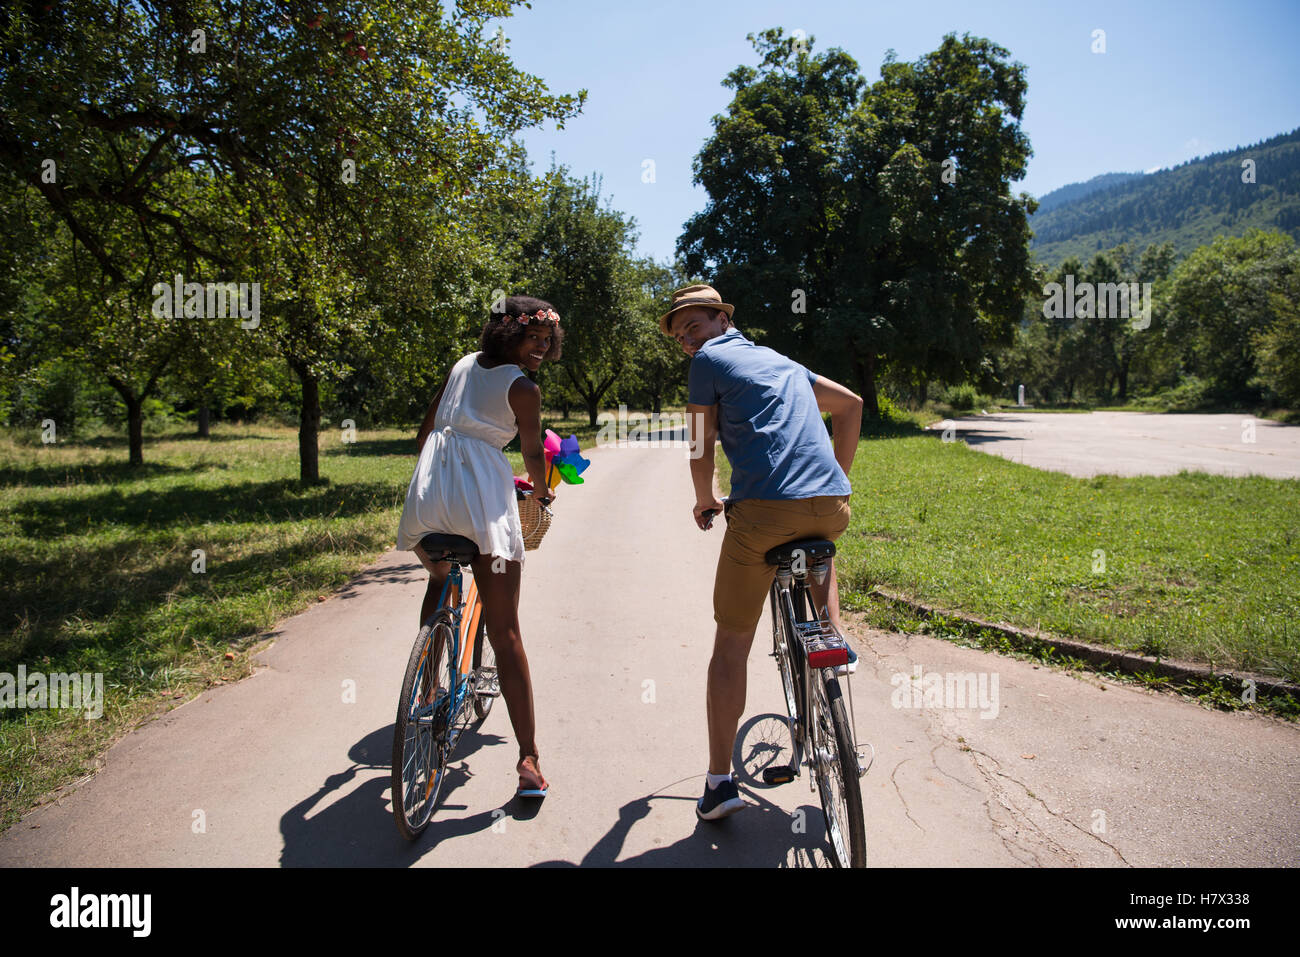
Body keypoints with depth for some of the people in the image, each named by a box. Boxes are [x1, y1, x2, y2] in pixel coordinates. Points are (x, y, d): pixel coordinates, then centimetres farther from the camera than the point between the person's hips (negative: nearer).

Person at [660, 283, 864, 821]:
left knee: (731, 644, 7)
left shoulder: (710, 359, 10)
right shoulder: (780, 360, 29)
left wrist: (705, 503, 26)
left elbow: (701, 451, 8)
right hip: (832, 505, 6)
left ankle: (720, 781, 10)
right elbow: (850, 404, 33)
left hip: (764, 509, -5)